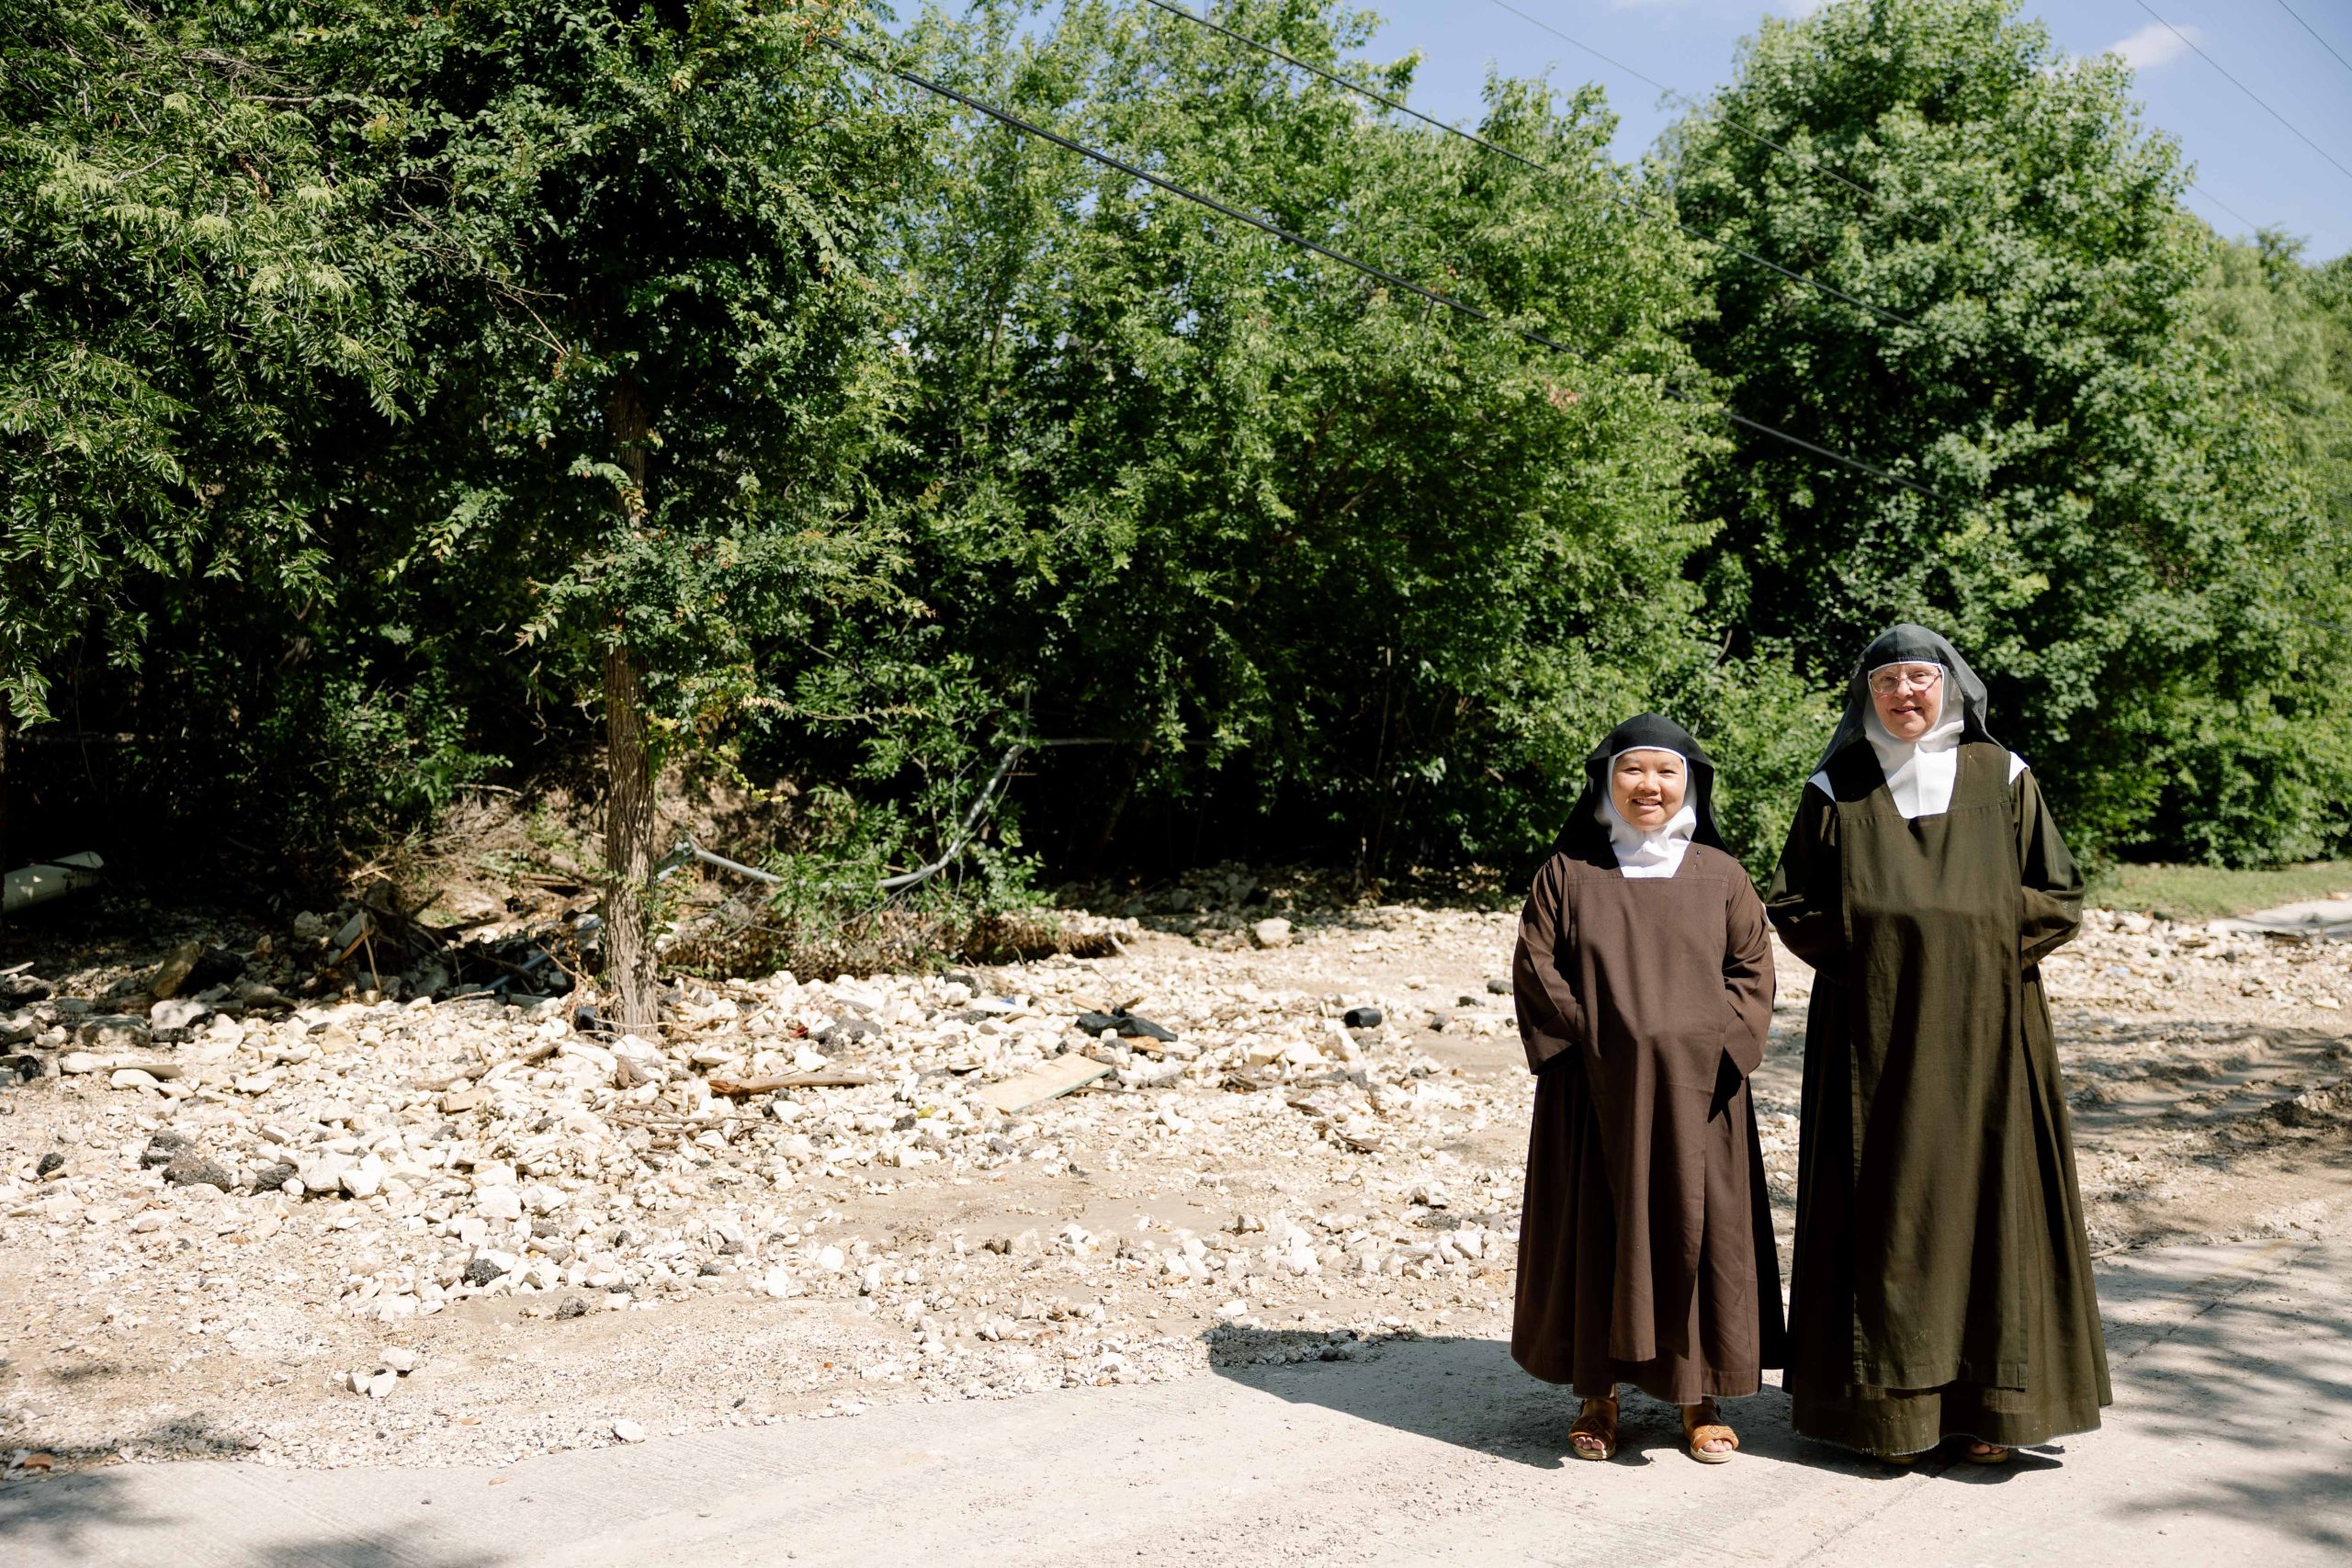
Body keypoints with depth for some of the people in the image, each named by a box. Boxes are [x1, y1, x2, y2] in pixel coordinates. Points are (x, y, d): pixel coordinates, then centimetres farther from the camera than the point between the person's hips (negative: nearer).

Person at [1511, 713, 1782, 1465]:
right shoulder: (1568, 872, 3)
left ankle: (1700, 1397, 17)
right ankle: (1597, 1393, 15)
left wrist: (1716, 1040, -8)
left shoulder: (1719, 874, 6)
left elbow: (1753, 967, 6)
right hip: (1598, 1091, -1)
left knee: (1697, 1227, 4)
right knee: (1597, 1228, 4)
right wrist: (1588, 1033, -10)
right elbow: (1534, 964, 1)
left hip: (1695, 1091, 1)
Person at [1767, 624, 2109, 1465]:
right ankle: (1888, 1403, 6)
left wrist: (1984, 946, -6)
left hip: (1982, 1028, 0)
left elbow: (2059, 899, 6)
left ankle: (1985, 1404, 9)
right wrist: (1866, 947, -5)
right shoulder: (1838, 788, 6)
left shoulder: (2003, 779, 6)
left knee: (1983, 1197, 0)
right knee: (1885, 1205, 0)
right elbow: (1790, 904, 7)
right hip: (1872, 1031, 0)